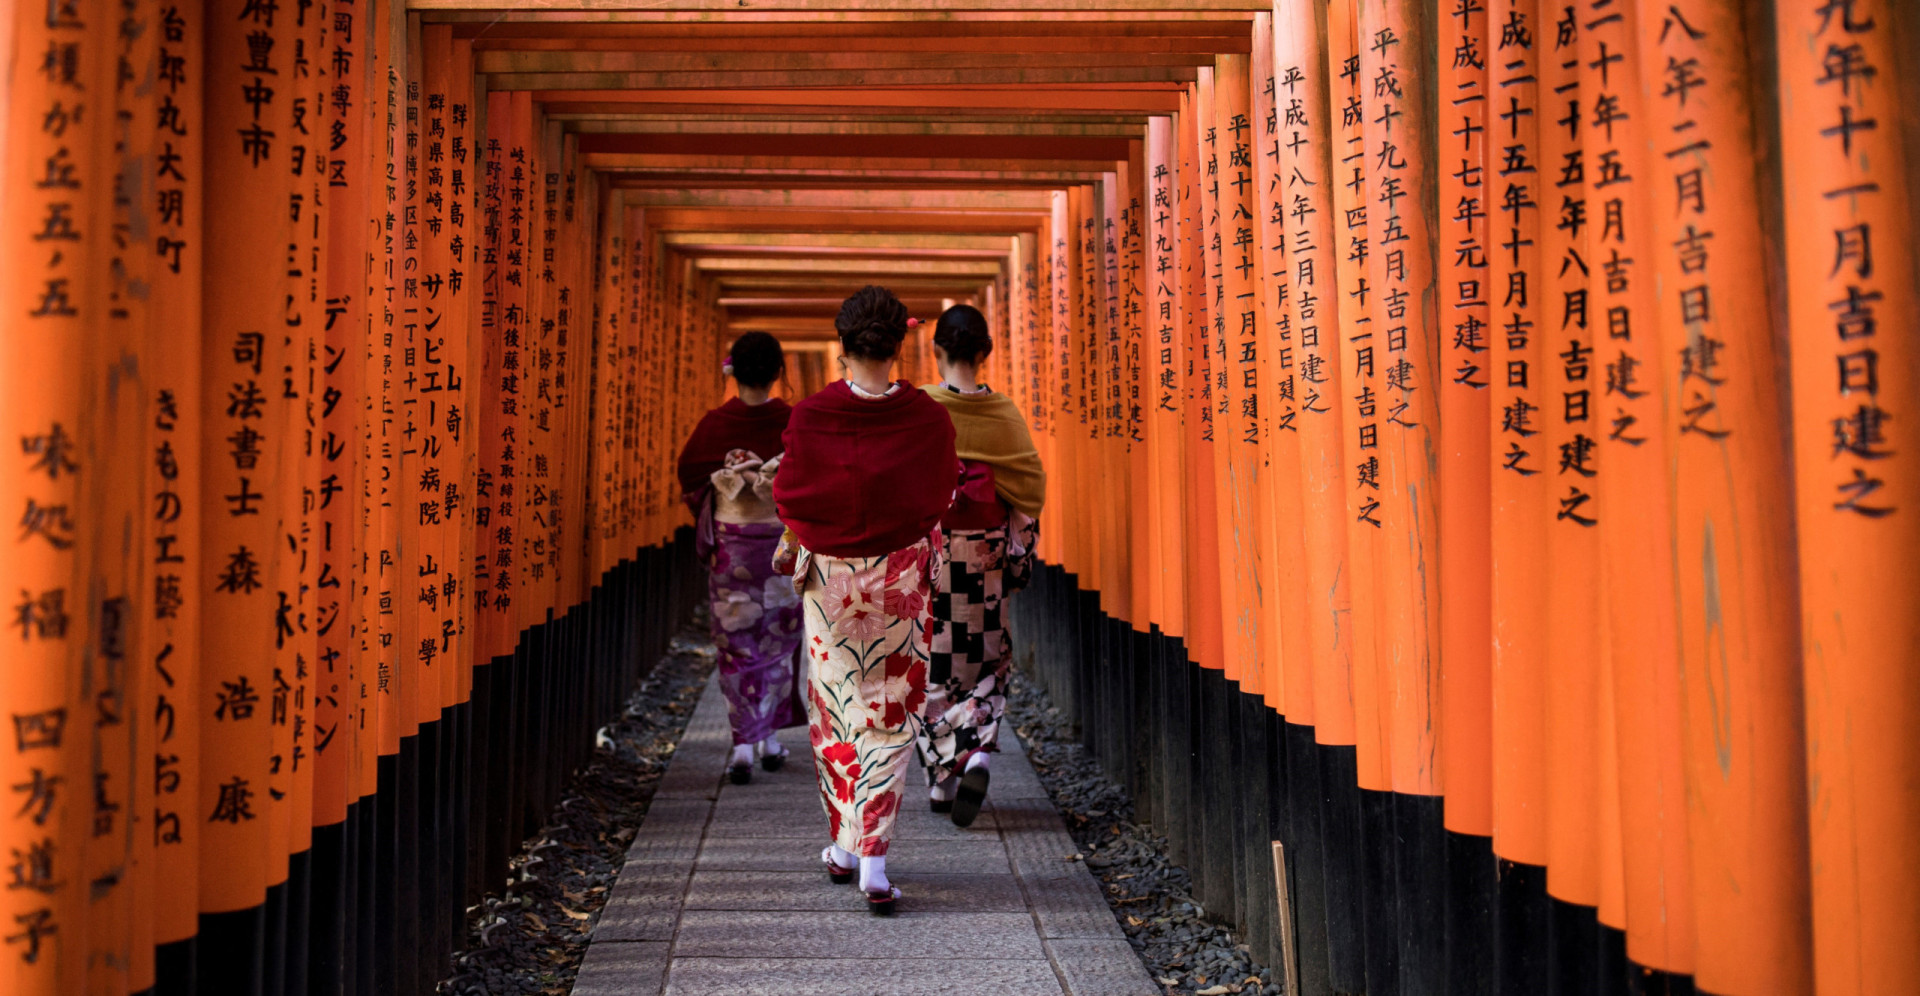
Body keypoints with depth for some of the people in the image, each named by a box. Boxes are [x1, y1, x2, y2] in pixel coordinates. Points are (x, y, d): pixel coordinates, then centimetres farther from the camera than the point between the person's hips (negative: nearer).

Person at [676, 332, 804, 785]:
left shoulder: (714, 424, -6)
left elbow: (689, 477, 5)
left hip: (730, 542, 0)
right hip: (782, 540, 1)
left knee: (736, 643, 6)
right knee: (778, 640, 15)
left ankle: (744, 743, -3)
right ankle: (770, 737, 21)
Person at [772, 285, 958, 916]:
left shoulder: (810, 417, -12)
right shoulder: (928, 419, -11)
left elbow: (789, 499, -2)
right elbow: (942, 497, 4)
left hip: (829, 577, 0)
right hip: (900, 578, 0)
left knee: (834, 710, 15)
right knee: (890, 716, 6)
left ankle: (843, 846, 25)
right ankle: (873, 860, -2)